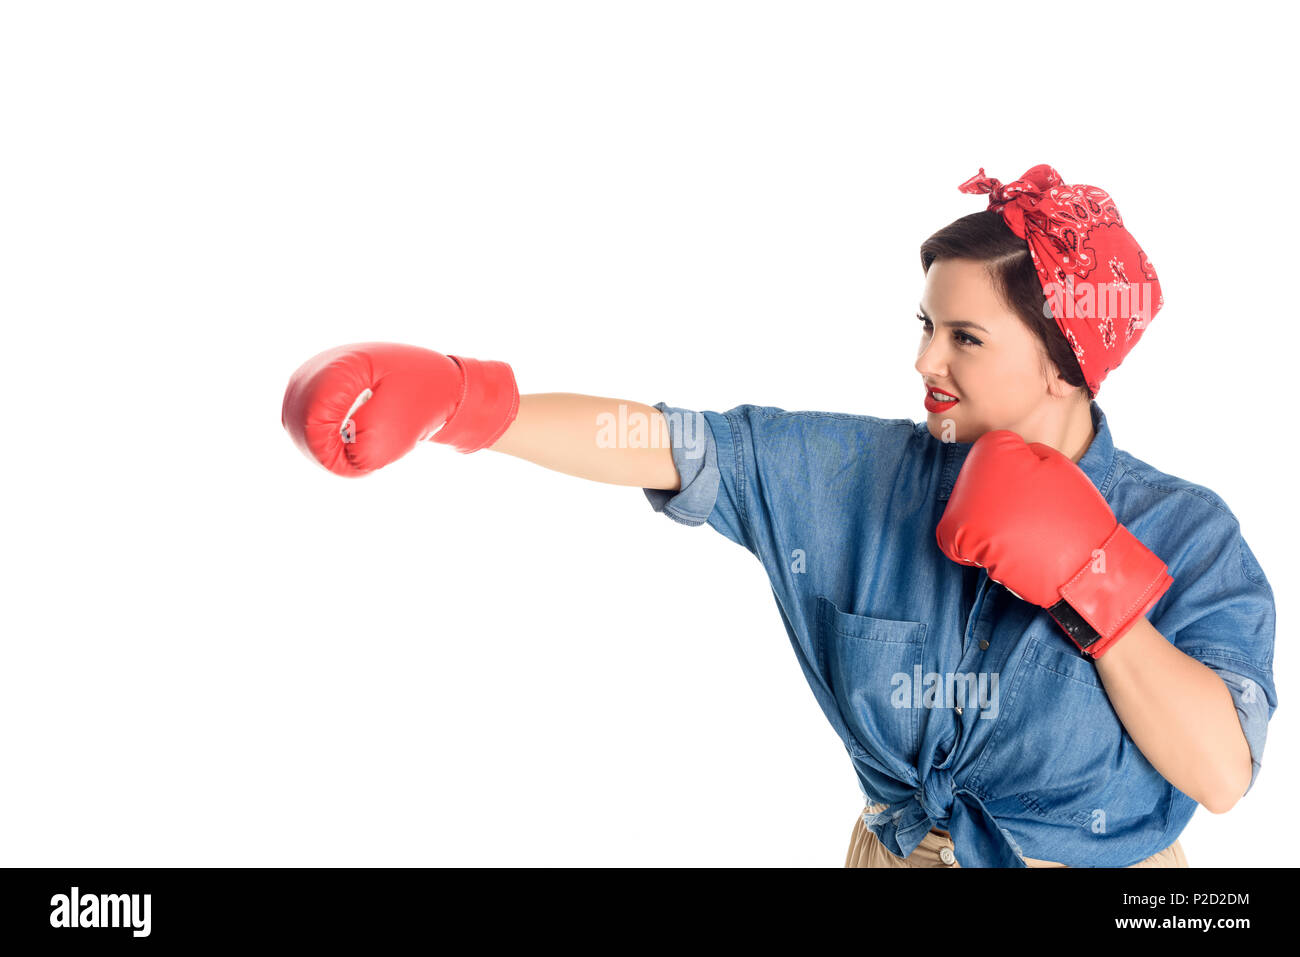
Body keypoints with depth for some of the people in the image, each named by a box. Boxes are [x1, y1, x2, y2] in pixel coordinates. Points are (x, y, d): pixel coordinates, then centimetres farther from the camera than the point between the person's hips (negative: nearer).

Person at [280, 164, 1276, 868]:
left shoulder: (1186, 536, -13)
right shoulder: (856, 475, -9)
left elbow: (1222, 774, -21)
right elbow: (656, 443, -17)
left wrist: (1097, 592, -26)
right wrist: (457, 400, -27)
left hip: (1108, 858, -2)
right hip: (894, 849, 2)